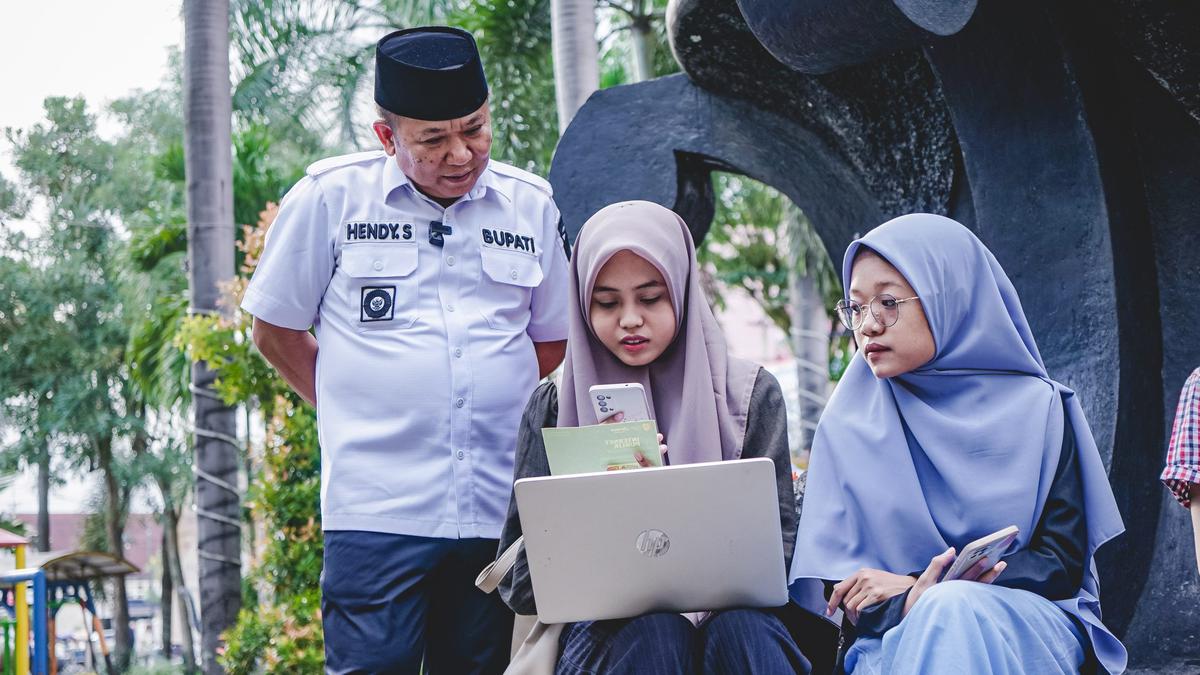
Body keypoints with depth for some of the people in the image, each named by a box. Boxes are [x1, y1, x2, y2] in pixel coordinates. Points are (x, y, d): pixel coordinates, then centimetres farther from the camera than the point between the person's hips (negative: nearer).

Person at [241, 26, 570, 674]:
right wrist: (359, 417, 9)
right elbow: (276, 331, 9)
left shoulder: (532, 204, 9)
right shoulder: (331, 195, 2)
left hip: (501, 511, 3)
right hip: (378, 509, -3)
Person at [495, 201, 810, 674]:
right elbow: (522, 576, 1)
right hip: (609, 630, 0)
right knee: (654, 634, -33)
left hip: (726, 613, 0)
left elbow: (774, 547, 1)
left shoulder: (752, 394, 5)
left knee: (741, 630, -33)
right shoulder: (556, 405, 4)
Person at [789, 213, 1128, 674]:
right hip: (898, 633, 1)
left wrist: (931, 592, -14)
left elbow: (1063, 559, -2)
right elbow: (839, 579, 1)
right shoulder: (847, 425, 6)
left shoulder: (1037, 408, 3)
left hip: (1030, 627, 0)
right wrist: (913, 601, -22)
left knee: (953, 611, -36)